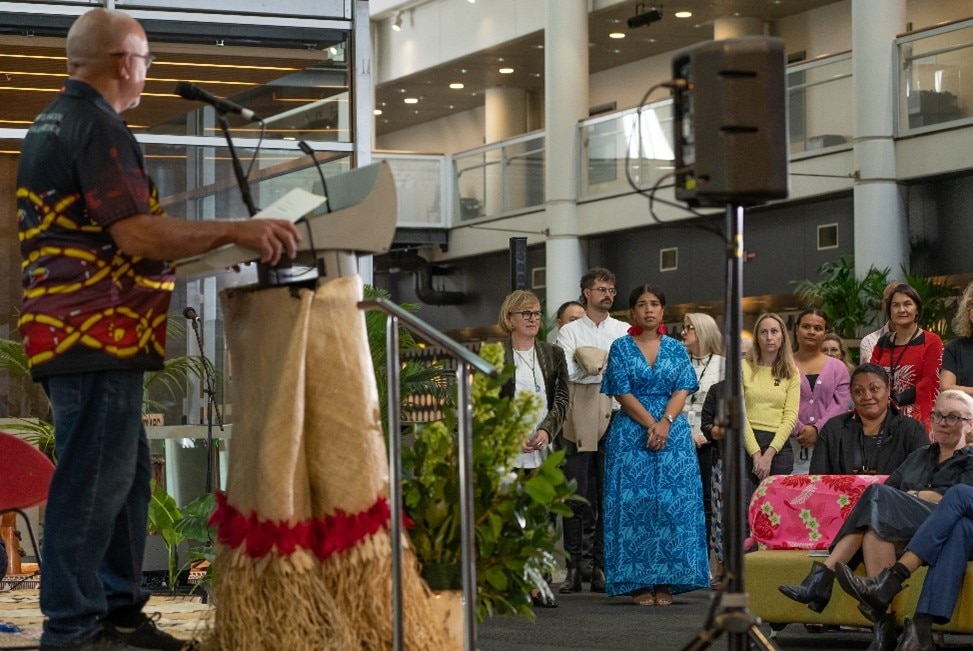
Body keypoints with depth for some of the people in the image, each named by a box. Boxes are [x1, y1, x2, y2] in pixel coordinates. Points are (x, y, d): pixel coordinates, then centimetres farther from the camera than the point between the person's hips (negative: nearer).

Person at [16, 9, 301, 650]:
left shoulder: (50, 122, 20)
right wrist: (236, 231, -20)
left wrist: (207, 248, 30)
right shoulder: (96, 124, -13)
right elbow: (136, 236, -21)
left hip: (68, 327, 11)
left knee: (125, 475, 15)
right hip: (98, 332, -11)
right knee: (94, 480, -7)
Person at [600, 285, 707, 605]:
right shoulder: (621, 348, 5)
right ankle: (637, 582, -3)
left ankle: (665, 581, -1)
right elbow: (622, 392, -4)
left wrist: (665, 423, -15)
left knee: (672, 504, -3)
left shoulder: (676, 349, 11)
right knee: (634, 502, -5)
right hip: (631, 435, -2)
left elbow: (682, 390, 2)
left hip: (673, 433, 2)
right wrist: (650, 424, -14)